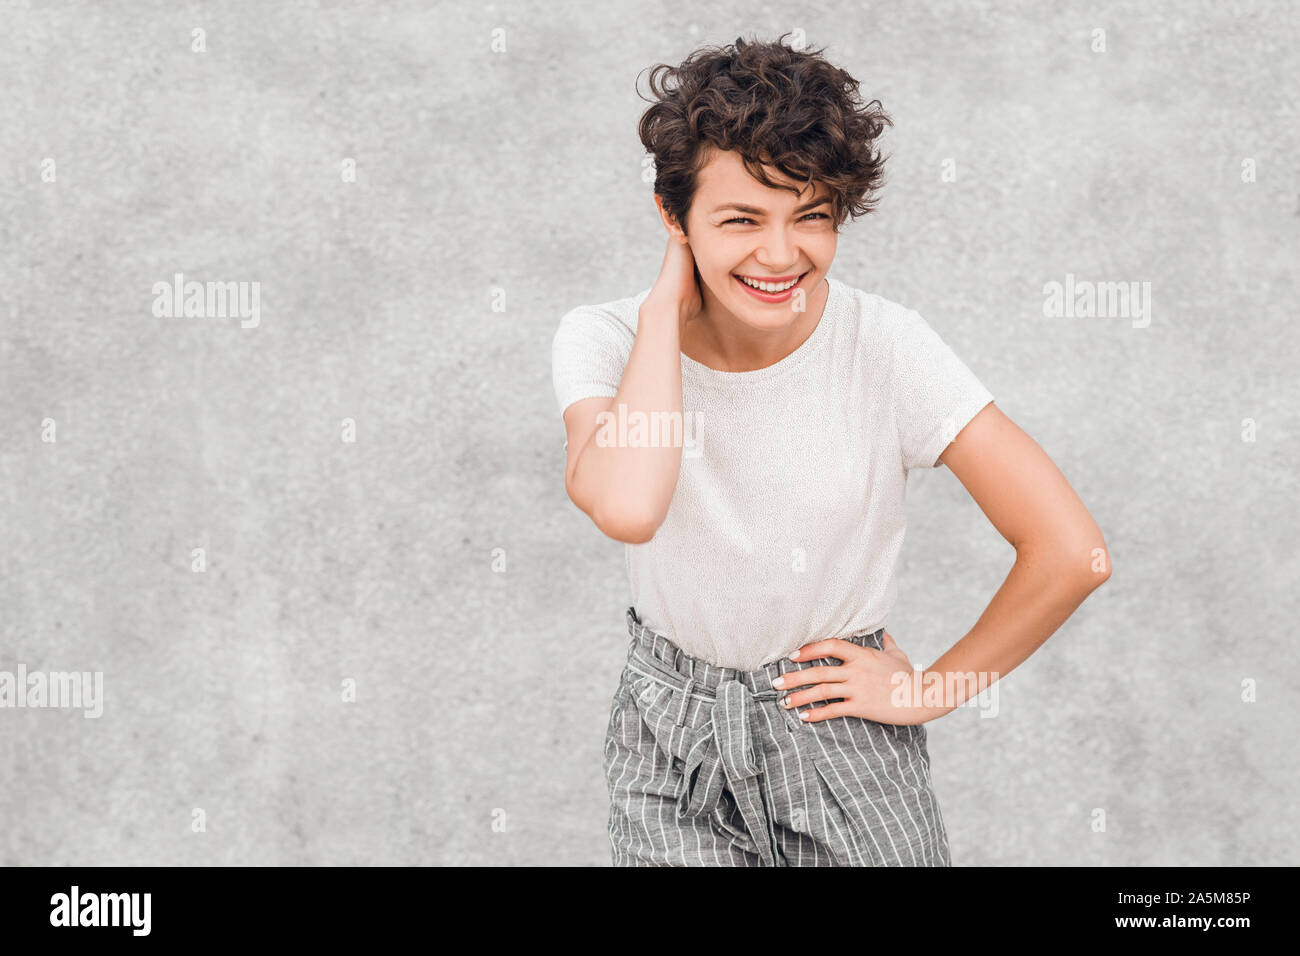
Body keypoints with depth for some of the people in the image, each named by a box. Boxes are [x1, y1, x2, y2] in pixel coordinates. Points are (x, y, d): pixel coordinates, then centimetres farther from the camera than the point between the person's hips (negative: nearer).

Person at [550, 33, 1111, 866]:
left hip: (846, 742, 0)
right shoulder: (604, 340, -14)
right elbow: (627, 507, -37)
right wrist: (665, 304, -27)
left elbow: (1071, 553, -18)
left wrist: (932, 691, -10)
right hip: (672, 742, 1)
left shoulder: (884, 345, -18)